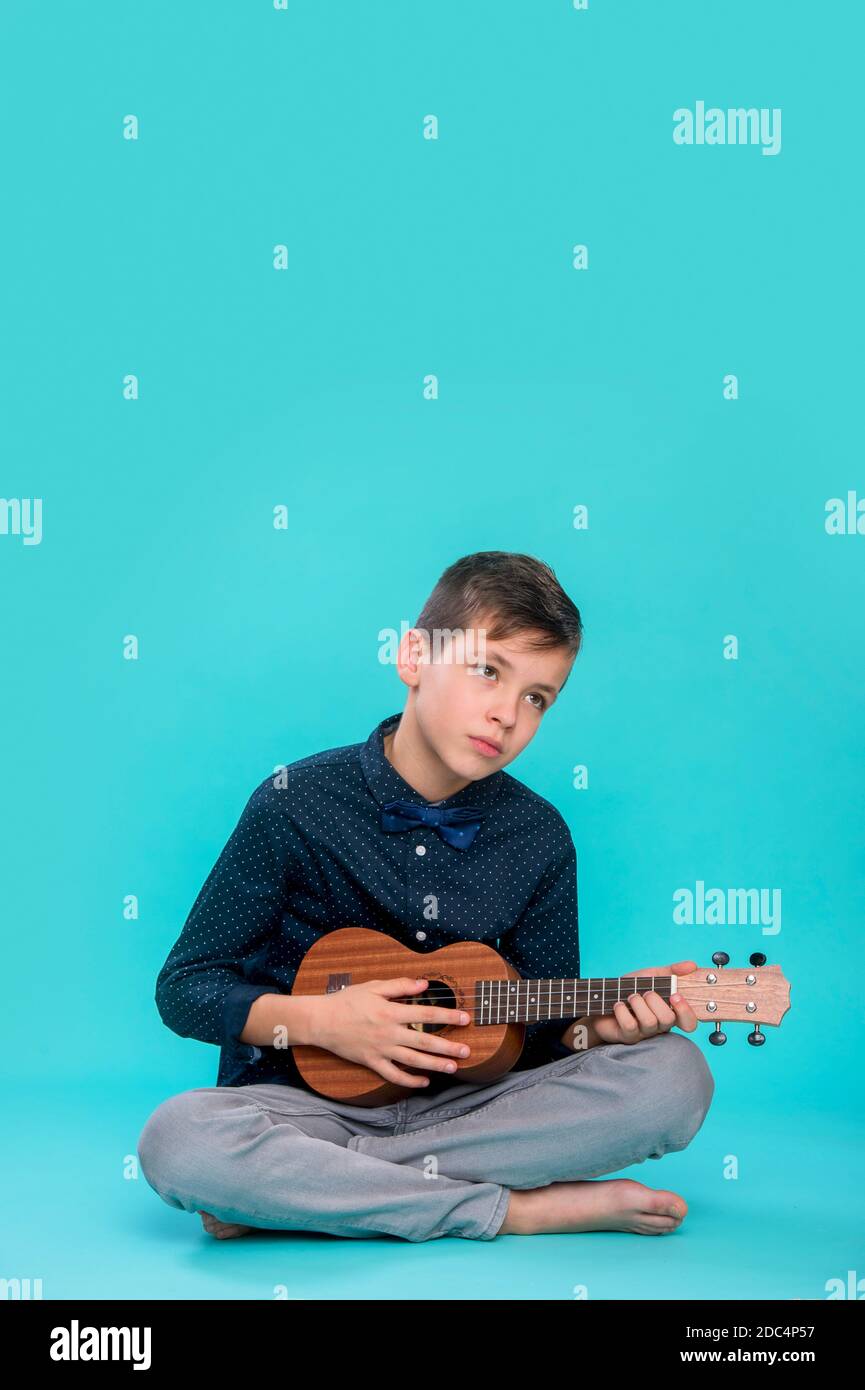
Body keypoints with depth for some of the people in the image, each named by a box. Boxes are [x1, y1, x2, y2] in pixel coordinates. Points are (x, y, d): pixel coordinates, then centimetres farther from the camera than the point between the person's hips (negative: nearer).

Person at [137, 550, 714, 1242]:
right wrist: (315, 1020, -18)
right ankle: (525, 1210, -22)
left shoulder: (537, 836, 1)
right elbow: (185, 988, -3)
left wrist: (596, 1026, -15)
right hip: (310, 1099, -3)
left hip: (469, 1101, 3)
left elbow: (540, 1028, 7)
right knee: (177, 1139, -35)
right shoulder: (298, 803, -8)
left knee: (675, 1075, -20)